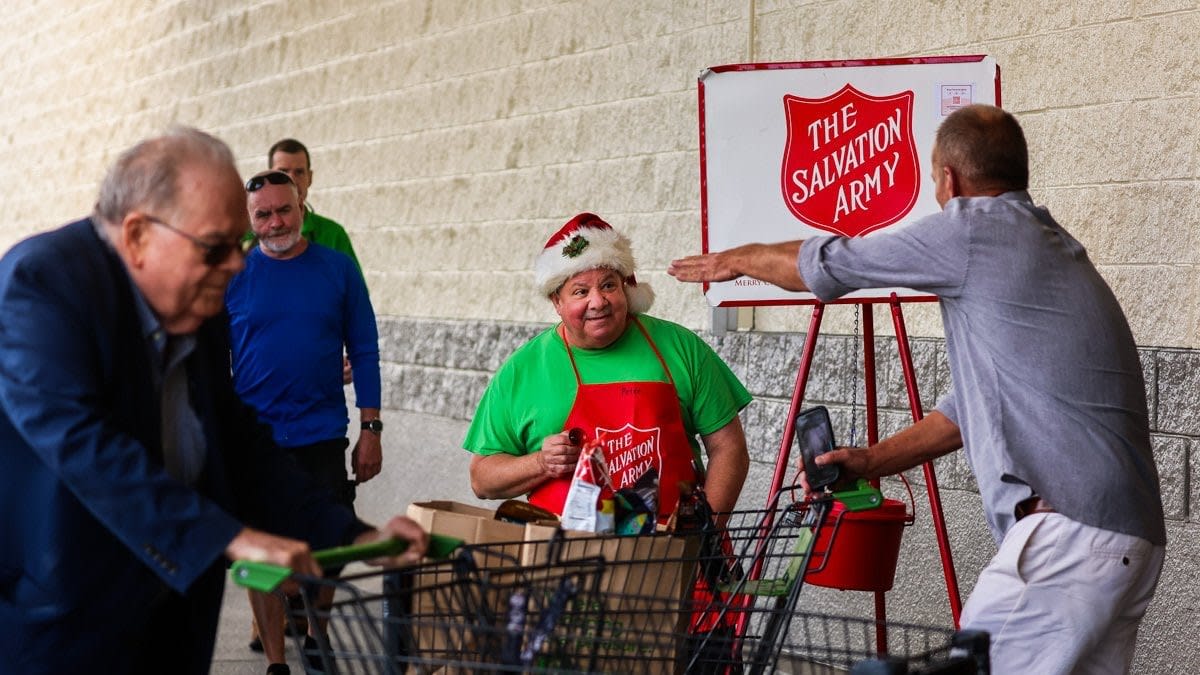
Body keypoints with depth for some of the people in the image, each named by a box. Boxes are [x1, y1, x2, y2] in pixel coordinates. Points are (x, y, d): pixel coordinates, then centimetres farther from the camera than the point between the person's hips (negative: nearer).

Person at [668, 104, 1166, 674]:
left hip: (1068, 531, -10)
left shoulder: (977, 230, -7)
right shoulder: (1047, 244, 23)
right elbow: (977, 403, 26)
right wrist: (872, 461, 22)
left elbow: (829, 265, 4)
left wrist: (736, 259, 22)